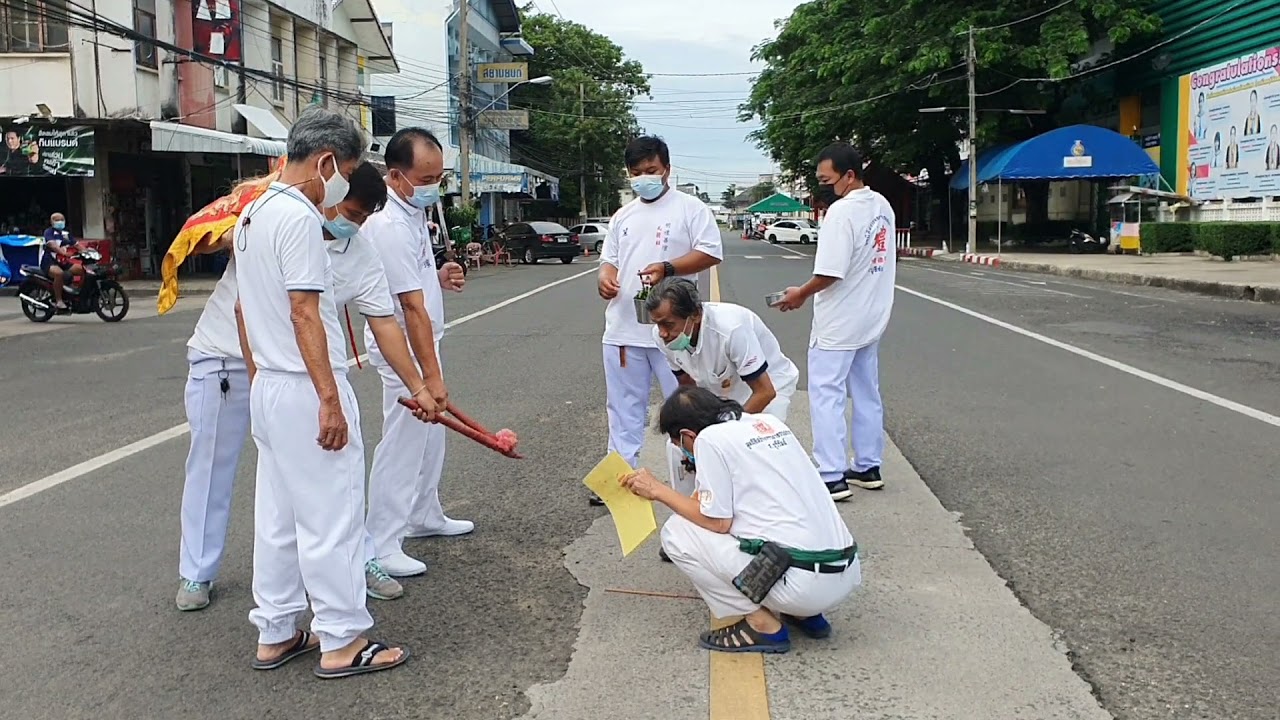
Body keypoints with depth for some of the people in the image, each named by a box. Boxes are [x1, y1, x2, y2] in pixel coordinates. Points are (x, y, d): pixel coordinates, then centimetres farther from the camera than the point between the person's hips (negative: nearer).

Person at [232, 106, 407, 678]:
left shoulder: (253, 214, 14)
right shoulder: (298, 217, -16)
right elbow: (305, 314, -22)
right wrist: (330, 401, -21)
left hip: (268, 389, 10)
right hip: (305, 391, -10)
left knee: (277, 516, 15)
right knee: (330, 518, -2)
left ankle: (276, 634, 24)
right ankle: (342, 642, 6)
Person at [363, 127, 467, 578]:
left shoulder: (411, 212, 7)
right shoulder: (391, 226, -25)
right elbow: (412, 306, -29)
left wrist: (438, 278, 4)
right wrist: (430, 375, -30)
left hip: (419, 341, 10)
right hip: (402, 347, -10)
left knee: (430, 434, 20)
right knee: (403, 444, -5)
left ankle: (424, 516, 35)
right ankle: (381, 546, 3)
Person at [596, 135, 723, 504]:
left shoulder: (690, 208, -2)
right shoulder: (623, 216, 16)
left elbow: (711, 252, -10)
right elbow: (609, 258, 21)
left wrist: (667, 268, -22)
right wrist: (605, 278, -3)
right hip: (623, 328, 6)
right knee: (624, 405, 11)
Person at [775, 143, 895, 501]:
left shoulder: (842, 211, -20)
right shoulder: (882, 206, 8)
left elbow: (830, 273, -24)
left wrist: (800, 294, -9)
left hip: (838, 323, -9)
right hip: (871, 318, 9)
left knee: (826, 395, -3)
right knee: (867, 394, 15)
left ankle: (832, 476, -4)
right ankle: (868, 467, 23)